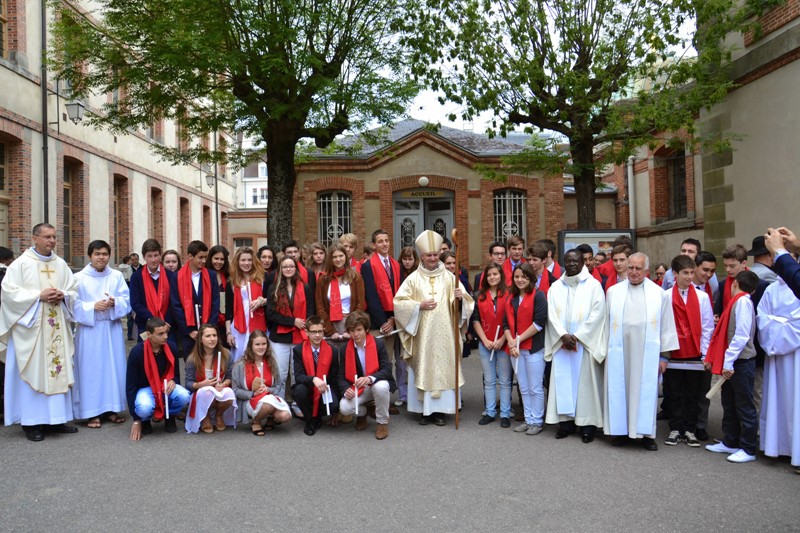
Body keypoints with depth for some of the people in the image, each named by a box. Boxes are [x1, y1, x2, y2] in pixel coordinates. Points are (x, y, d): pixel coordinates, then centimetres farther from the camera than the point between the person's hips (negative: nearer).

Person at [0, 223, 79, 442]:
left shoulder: (61, 264, 10)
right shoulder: (21, 263, -4)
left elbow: (74, 291, 13)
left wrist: (62, 296, -9)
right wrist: (39, 296, -18)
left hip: (56, 328, 5)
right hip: (30, 326, -4)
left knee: (58, 370, 6)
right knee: (32, 372, -1)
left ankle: (56, 418, 14)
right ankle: (32, 421, 6)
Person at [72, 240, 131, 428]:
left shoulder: (117, 276, 7)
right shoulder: (79, 278, -2)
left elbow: (127, 300, 3)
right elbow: (74, 304, -5)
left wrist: (114, 303, -16)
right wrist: (93, 306, -19)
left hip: (112, 329, 3)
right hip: (89, 330, -3)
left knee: (114, 367, 6)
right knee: (90, 369, -1)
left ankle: (111, 408, 16)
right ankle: (92, 411, 6)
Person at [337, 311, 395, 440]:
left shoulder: (378, 344, -12)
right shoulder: (345, 349, -4)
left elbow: (387, 370, -18)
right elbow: (342, 376, -3)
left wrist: (370, 378, -37)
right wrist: (346, 389, -26)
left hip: (378, 384, -2)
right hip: (358, 389, 2)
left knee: (380, 386, -38)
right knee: (344, 408, -26)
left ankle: (382, 423, -11)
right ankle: (362, 412, 14)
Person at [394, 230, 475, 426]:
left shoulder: (449, 277, 7)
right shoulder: (413, 279, 3)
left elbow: (464, 302, 5)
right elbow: (399, 302, -2)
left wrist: (460, 298, -17)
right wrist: (419, 305, -14)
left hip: (444, 334, 1)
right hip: (422, 335, -1)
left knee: (444, 368, 2)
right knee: (422, 369, 2)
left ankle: (440, 409, 12)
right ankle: (424, 409, 12)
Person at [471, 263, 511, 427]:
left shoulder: (508, 295, -3)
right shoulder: (479, 296, 6)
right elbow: (475, 320, 4)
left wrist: (502, 339, -12)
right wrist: (485, 340, -6)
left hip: (503, 343, -3)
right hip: (485, 344, 3)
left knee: (505, 381, 4)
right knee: (489, 380, 10)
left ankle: (505, 414, 11)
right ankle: (490, 412, 18)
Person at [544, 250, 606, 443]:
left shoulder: (593, 285, 0)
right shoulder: (556, 287, 9)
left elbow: (597, 314, -7)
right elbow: (552, 314, 2)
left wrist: (577, 336, -12)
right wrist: (563, 335, -12)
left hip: (585, 343, -3)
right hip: (561, 343, 3)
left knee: (585, 381, -1)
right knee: (562, 381, 3)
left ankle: (587, 423, 7)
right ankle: (566, 420, 12)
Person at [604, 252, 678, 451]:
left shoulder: (659, 294, 1)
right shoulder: (613, 292, 4)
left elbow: (666, 326, 3)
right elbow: (607, 323, 7)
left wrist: (663, 355, 2)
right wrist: (606, 350, 5)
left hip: (647, 353, -1)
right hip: (619, 352, 1)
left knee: (646, 392, 5)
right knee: (619, 390, 5)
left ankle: (646, 433, 16)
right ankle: (621, 430, 17)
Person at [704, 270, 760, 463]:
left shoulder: (743, 301, -14)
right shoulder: (737, 302, 13)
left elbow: (742, 335, -21)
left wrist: (728, 362, -21)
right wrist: (713, 359, 10)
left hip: (741, 362, -9)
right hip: (731, 363, 9)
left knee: (744, 407, 1)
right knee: (729, 405, 16)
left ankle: (748, 449, 10)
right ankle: (730, 443, 27)